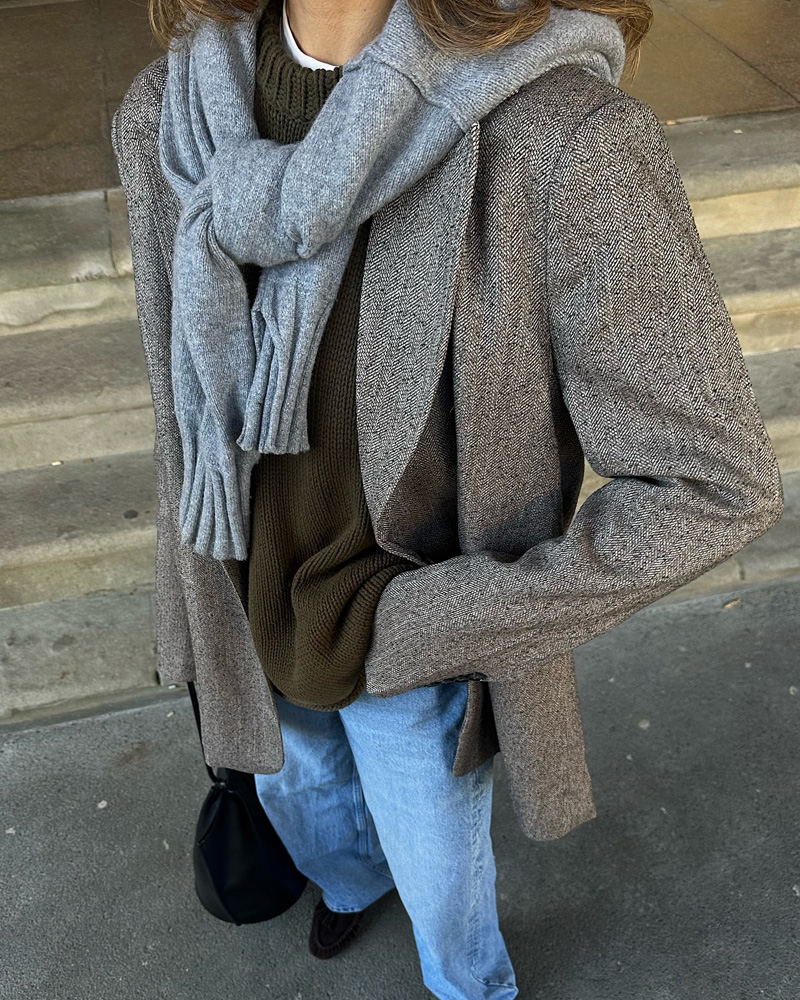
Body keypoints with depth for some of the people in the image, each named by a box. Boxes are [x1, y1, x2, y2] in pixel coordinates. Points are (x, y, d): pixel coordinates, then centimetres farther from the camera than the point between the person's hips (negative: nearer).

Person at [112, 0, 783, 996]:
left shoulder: (568, 141, -32)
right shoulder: (170, 115, -14)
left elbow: (715, 486, -24)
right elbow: (193, 388, 2)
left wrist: (407, 630, -24)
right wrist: (205, 594, 12)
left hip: (416, 652, -4)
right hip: (258, 615, 5)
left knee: (439, 877, 24)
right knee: (295, 780, 34)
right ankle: (349, 869, 73)